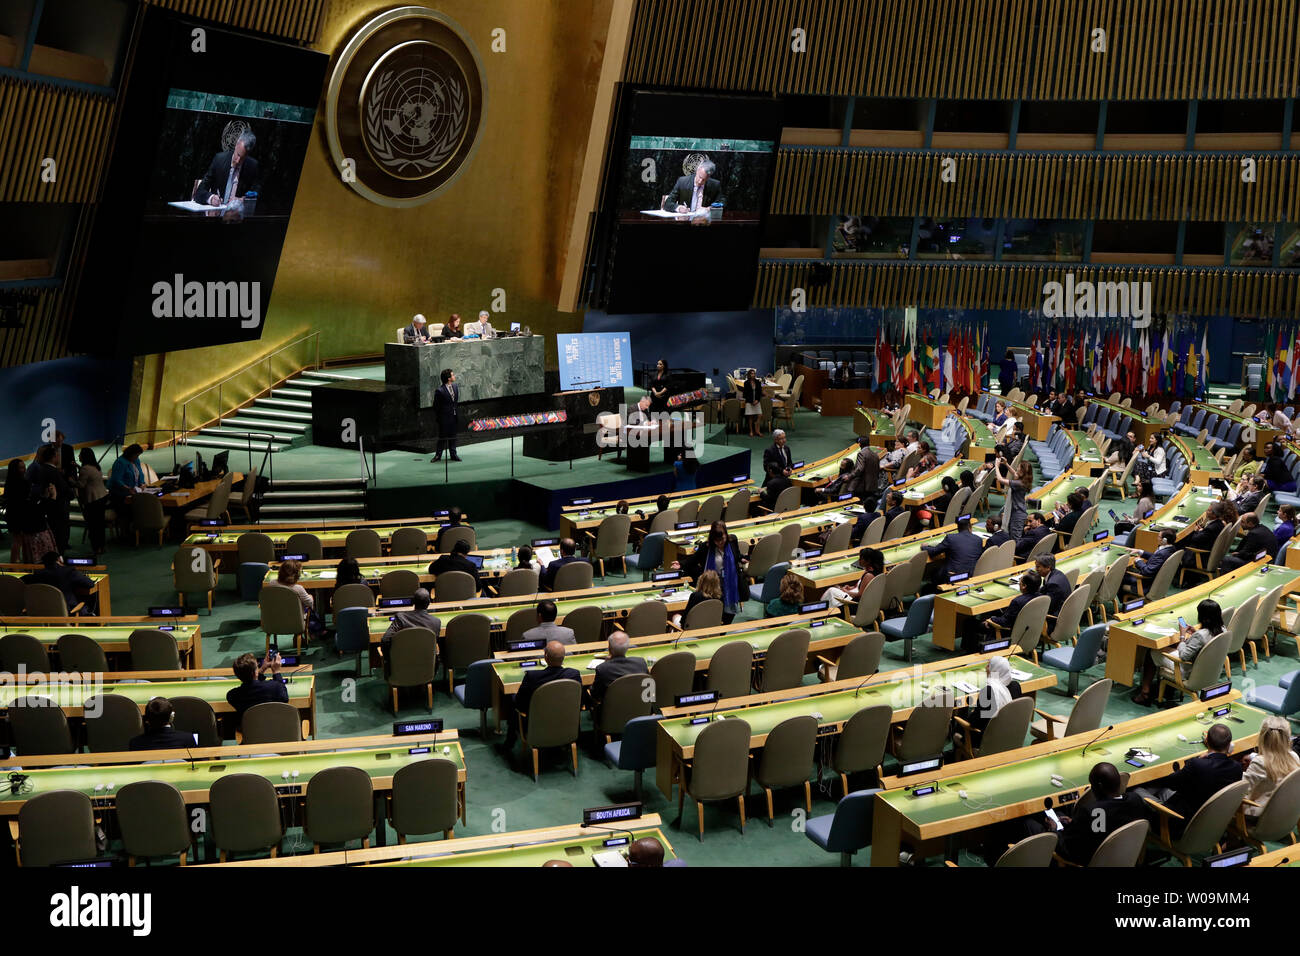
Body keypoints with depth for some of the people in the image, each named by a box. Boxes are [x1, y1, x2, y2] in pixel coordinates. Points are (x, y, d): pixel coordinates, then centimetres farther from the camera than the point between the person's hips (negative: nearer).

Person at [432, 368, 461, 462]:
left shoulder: (455, 387, 4)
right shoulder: (440, 391, -17)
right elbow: (435, 406, -9)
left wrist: (456, 412, 13)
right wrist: (439, 417, -6)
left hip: (454, 416, 6)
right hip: (444, 417, -6)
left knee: (453, 436, 13)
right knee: (443, 436, 1)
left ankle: (453, 454, 22)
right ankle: (438, 455, 12)